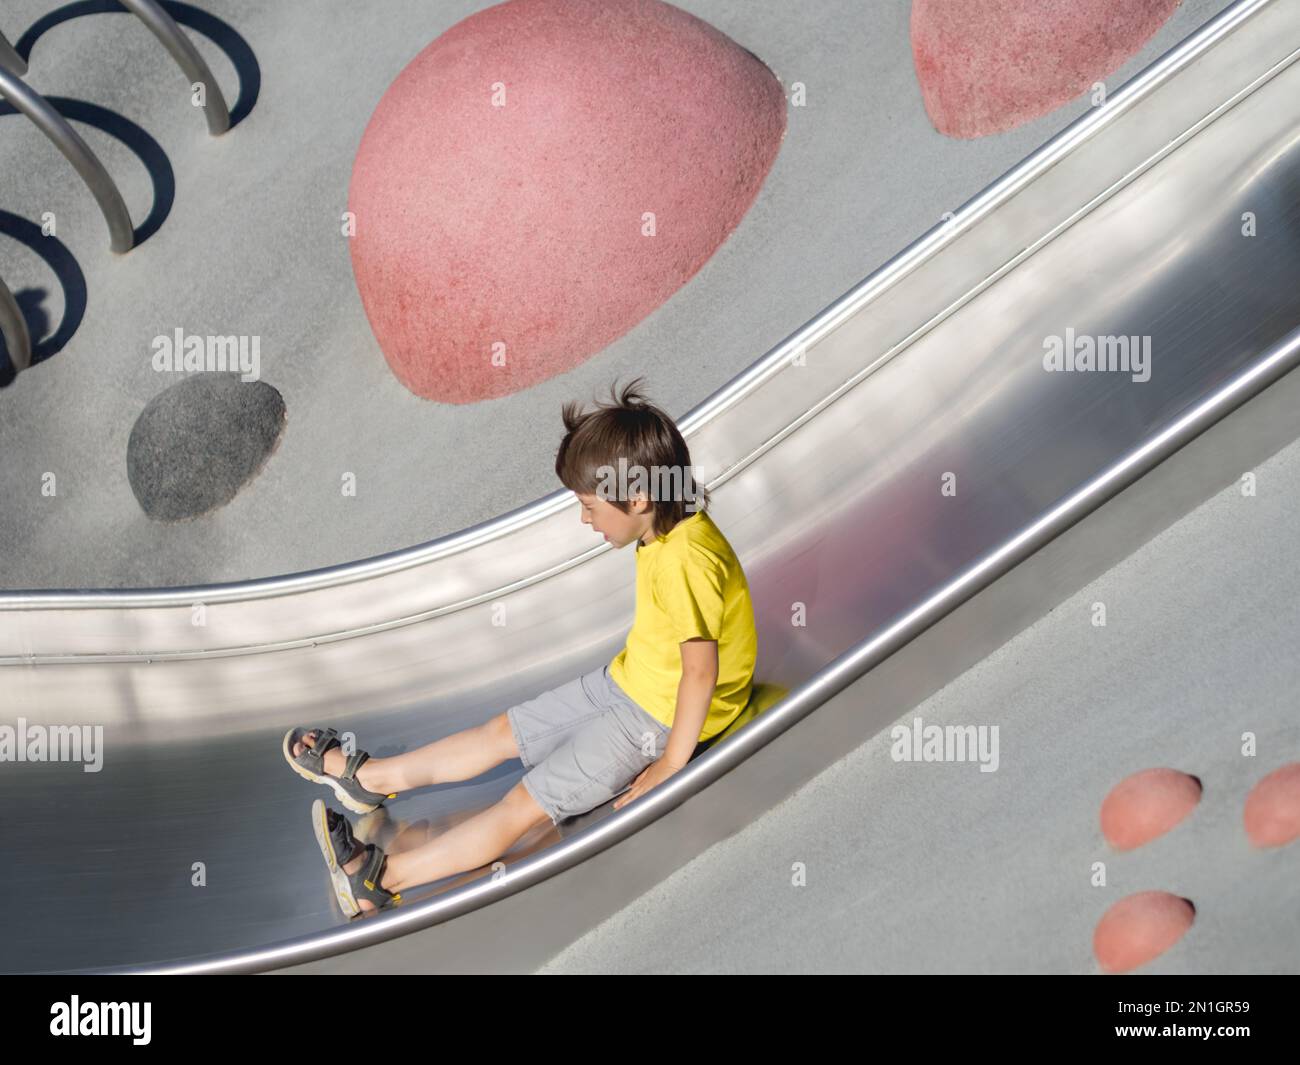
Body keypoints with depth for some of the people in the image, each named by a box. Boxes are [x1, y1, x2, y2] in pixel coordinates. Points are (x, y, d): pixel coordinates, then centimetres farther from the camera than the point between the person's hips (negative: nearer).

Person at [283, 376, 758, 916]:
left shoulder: (685, 559, -31)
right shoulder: (669, 532, 0)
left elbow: (702, 672, -29)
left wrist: (671, 764, -23)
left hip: (658, 719, -9)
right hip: (626, 683, 9)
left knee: (524, 805, -11)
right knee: (503, 732, 15)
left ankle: (382, 877, -11)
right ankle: (370, 778, 26)